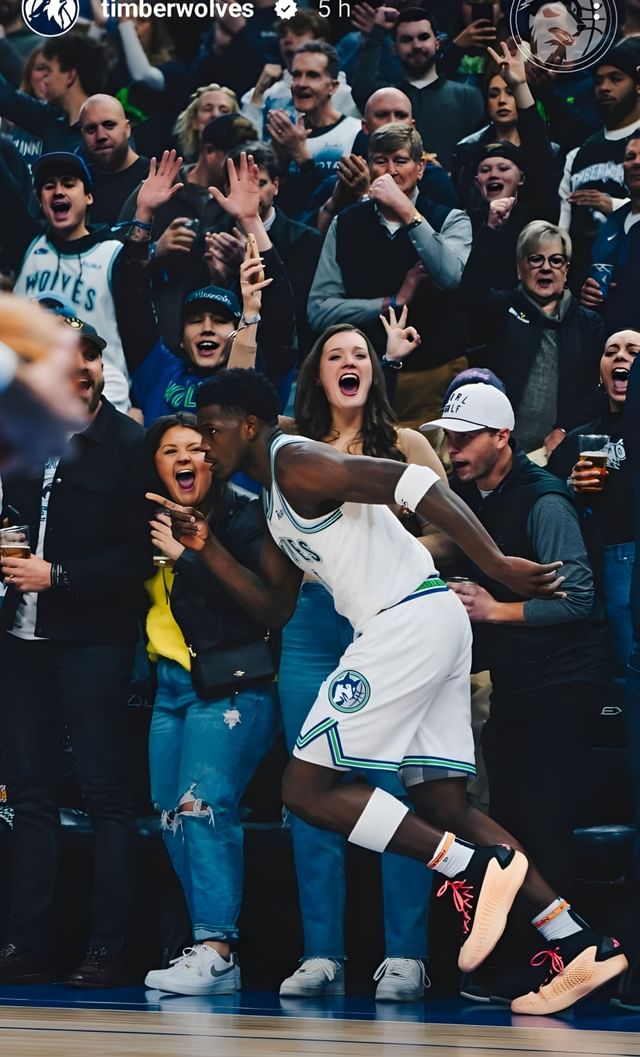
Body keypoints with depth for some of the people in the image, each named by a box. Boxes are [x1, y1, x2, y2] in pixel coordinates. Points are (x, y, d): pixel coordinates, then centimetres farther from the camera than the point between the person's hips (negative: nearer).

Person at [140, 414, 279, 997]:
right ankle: (213, 951, 5)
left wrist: (185, 554, -15)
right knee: (173, 817, 1)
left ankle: (216, 950, -20)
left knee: (204, 805, -19)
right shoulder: (150, 523, 14)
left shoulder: (242, 517, -5)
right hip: (170, 685, 7)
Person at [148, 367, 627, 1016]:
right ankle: (583, 948, 5)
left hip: (409, 620, -10)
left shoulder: (296, 463, -8)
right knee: (441, 804, 10)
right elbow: (274, 607, 28)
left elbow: (412, 483, -19)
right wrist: (206, 547, 18)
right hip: (434, 624, 10)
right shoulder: (275, 501, 23)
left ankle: (474, 867, -13)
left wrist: (496, 565, -24)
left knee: (307, 788, -7)